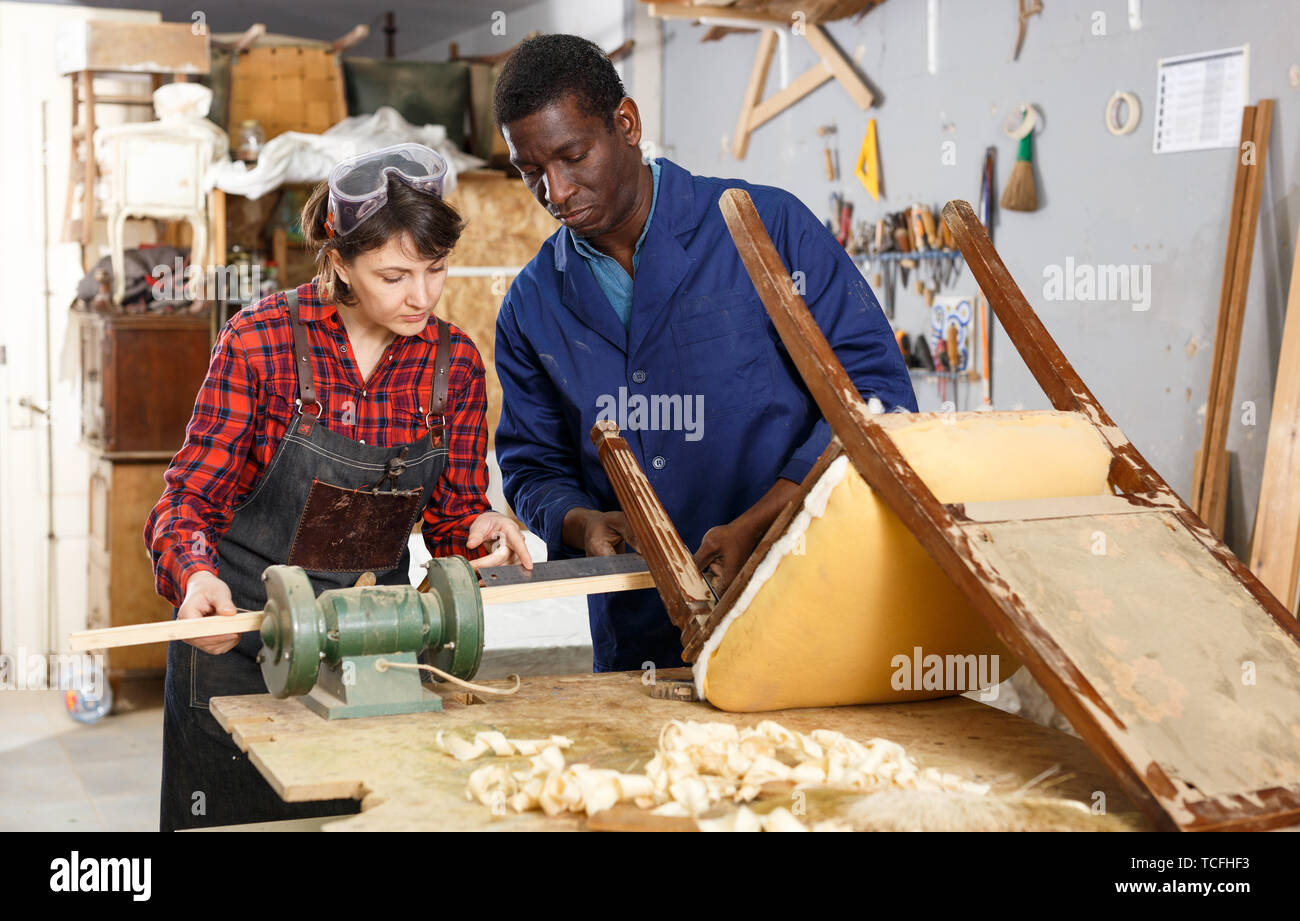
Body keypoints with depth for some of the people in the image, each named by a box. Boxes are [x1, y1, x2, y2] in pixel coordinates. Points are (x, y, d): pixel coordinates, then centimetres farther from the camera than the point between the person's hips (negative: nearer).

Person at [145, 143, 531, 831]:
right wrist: (196, 577, -33)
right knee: (236, 820, 11)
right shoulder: (261, 341, -15)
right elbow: (191, 497, -13)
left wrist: (477, 530, -21)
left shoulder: (455, 364, -5)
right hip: (240, 631, -2)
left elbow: (452, 511, 2)